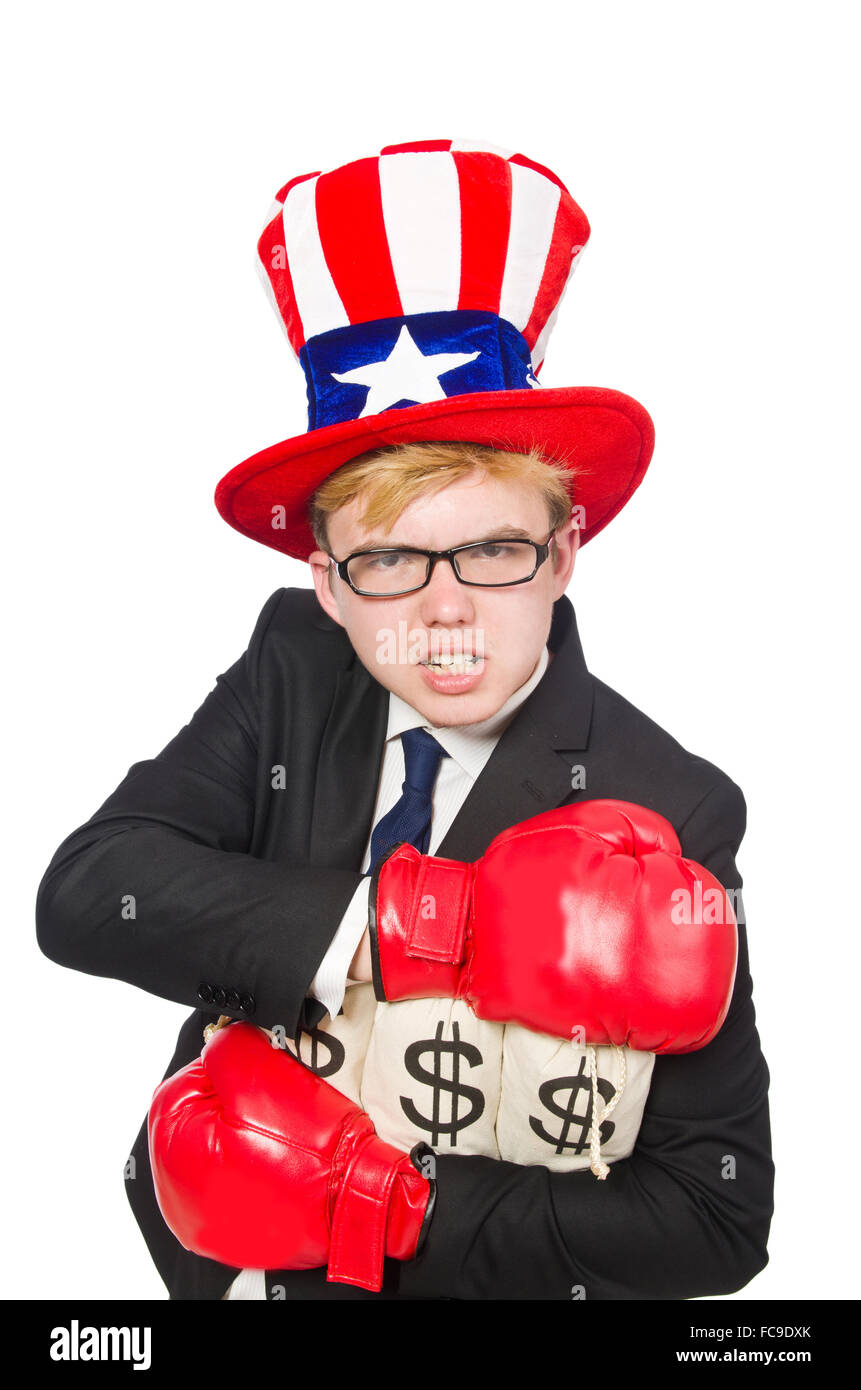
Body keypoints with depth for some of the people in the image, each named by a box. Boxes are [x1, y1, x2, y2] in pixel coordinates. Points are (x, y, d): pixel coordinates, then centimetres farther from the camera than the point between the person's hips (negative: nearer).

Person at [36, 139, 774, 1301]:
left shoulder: (668, 818, -23)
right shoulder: (289, 678, -15)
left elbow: (717, 1223, -19)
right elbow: (84, 893, -26)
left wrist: (379, 1204, -24)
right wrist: (429, 927, -33)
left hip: (488, 1277, -2)